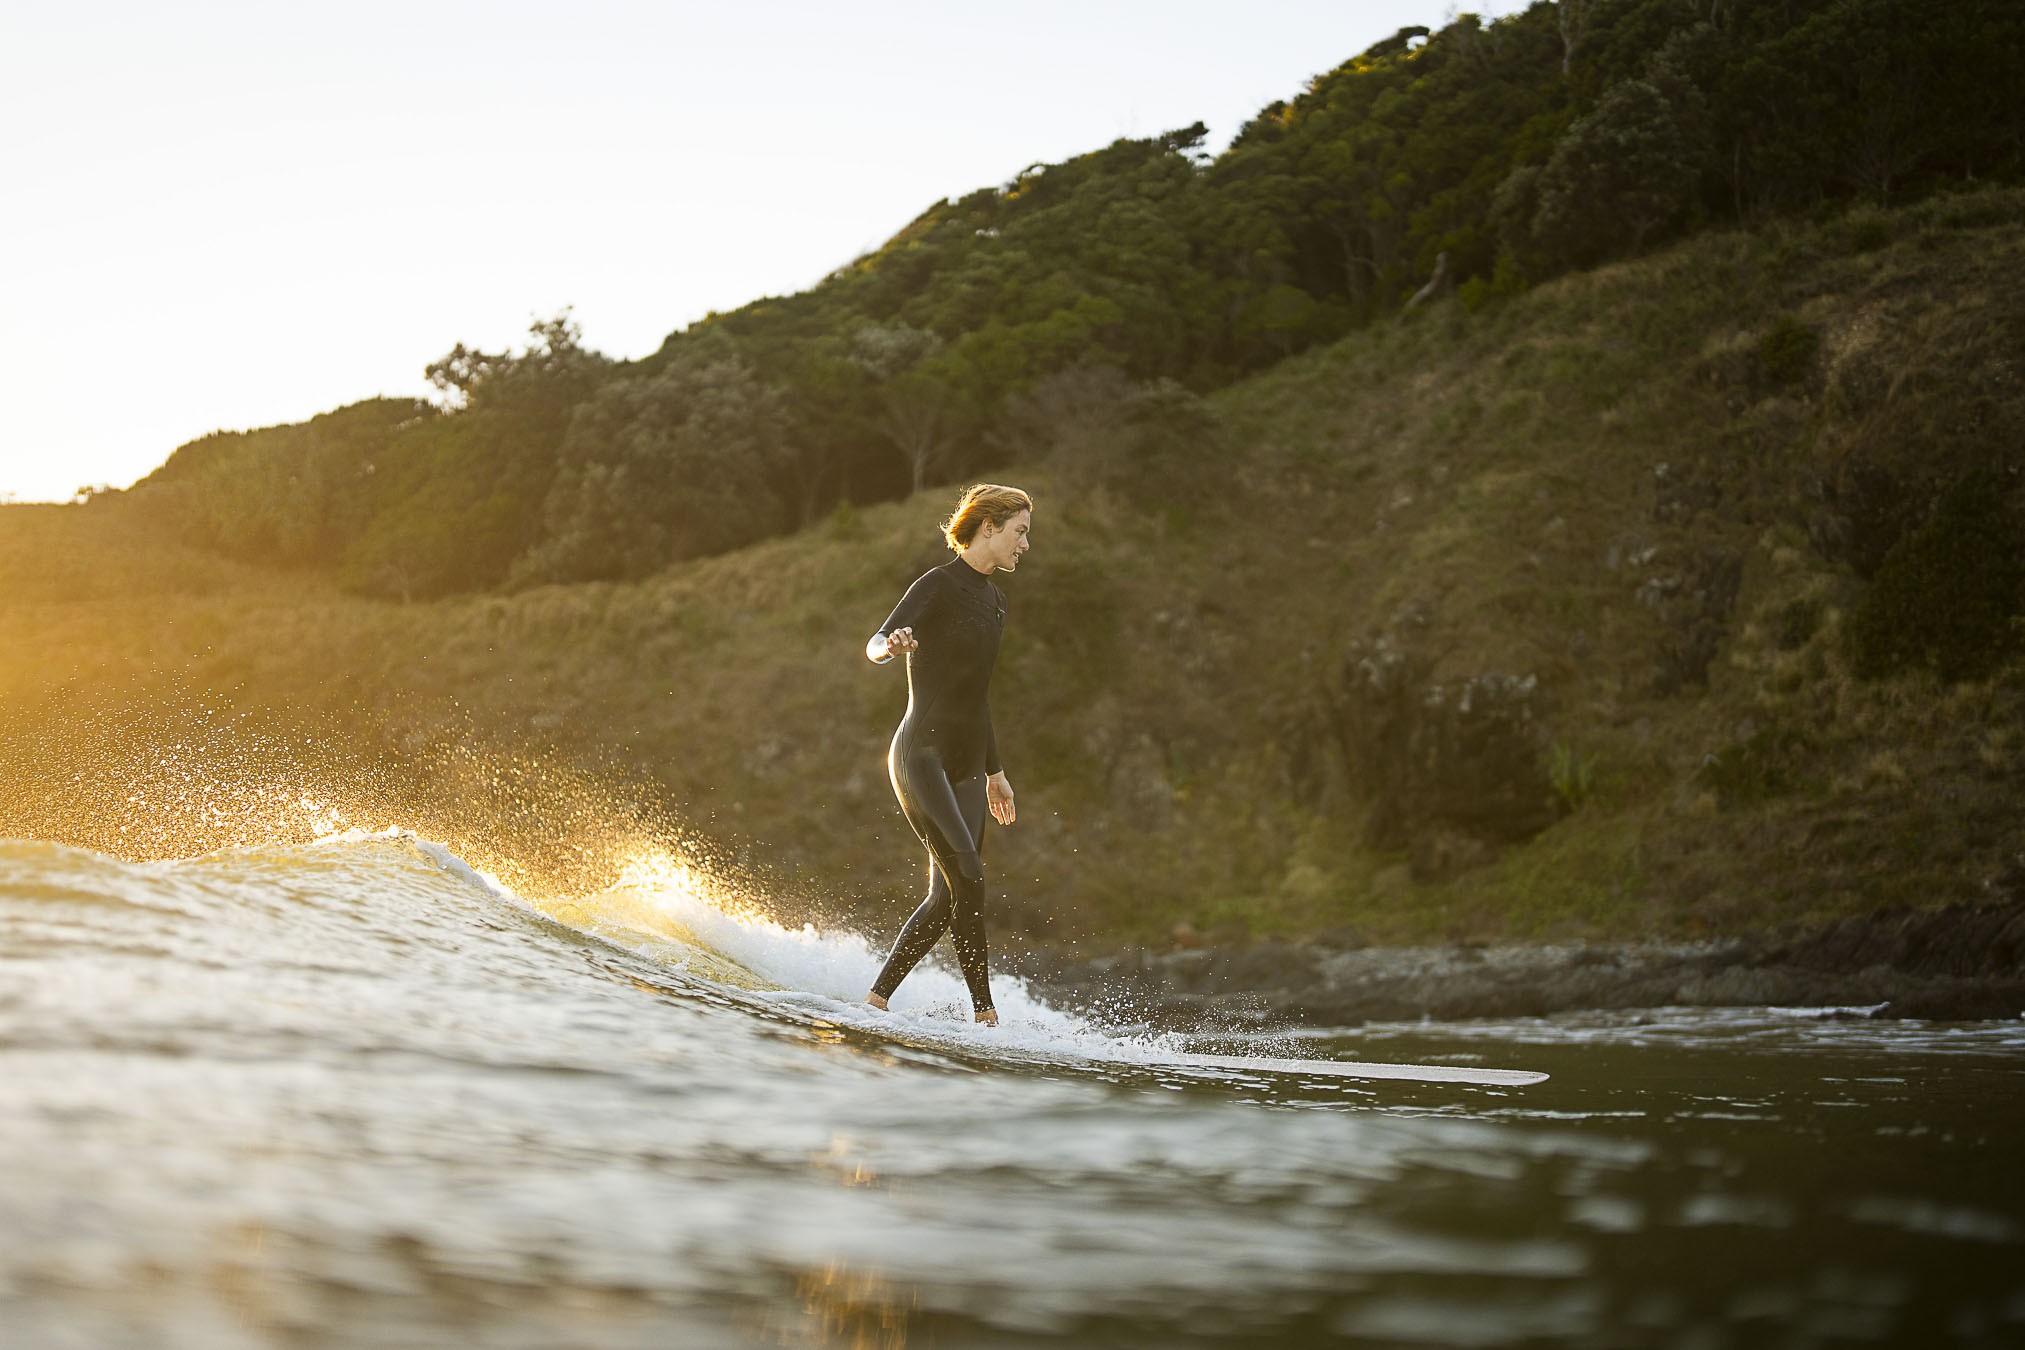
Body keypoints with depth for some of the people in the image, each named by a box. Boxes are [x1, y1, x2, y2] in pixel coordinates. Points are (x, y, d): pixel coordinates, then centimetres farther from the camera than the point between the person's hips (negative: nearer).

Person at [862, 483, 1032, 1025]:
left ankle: (876, 998, 13)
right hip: (922, 753, -8)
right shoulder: (938, 585, -8)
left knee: (947, 898, 3)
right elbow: (876, 643, -23)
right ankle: (984, 1011, -11)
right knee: (968, 878, -16)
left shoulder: (993, 600, 17)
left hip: (967, 765, 8)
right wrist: (892, 644, -48)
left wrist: (994, 770, 30)